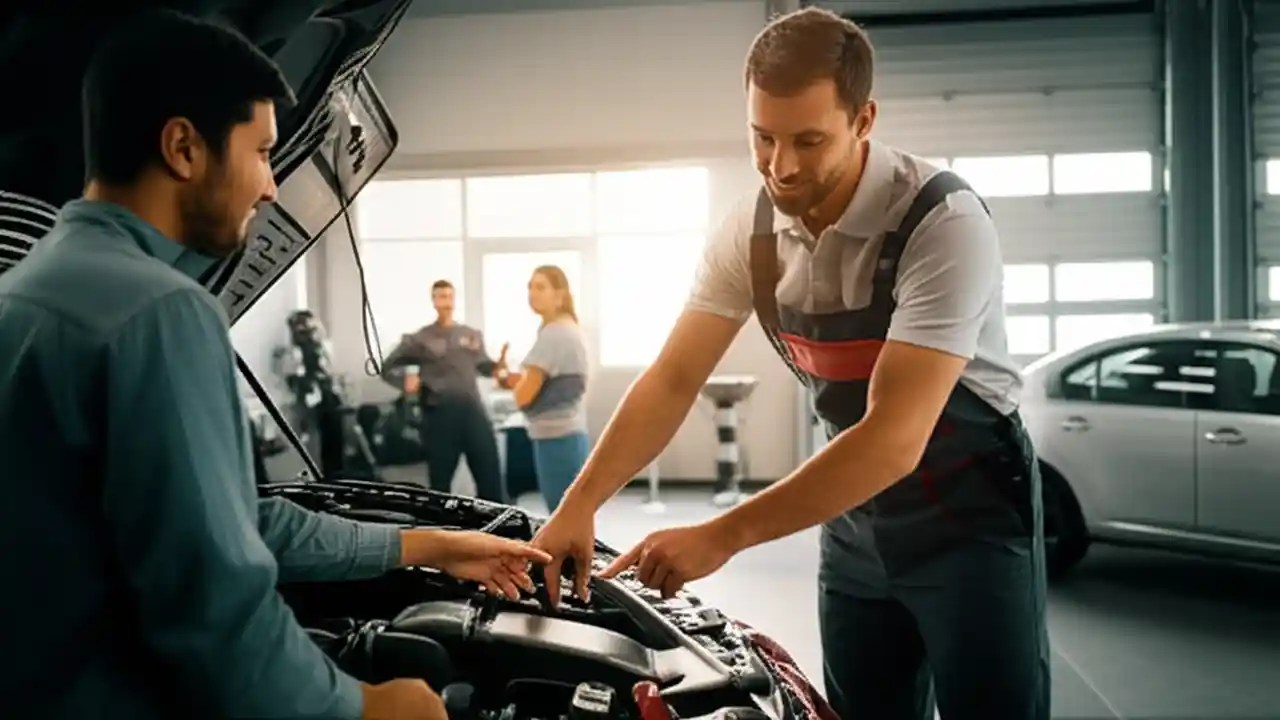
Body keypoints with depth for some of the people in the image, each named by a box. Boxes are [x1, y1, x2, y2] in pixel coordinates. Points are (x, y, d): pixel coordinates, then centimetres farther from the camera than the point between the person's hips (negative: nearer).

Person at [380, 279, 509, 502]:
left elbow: (484, 366, 22)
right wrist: (405, 379, -14)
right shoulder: (421, 339, 5)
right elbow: (388, 368, 7)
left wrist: (498, 365, -1)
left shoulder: (472, 335, 17)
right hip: (440, 415, -3)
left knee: (491, 476, 2)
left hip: (473, 411, 3)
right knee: (440, 482, 4)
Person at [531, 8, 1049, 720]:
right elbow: (672, 381, -7)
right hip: (858, 510, 5)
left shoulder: (945, 223, -28)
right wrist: (580, 504, -19)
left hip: (970, 509, -5)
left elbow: (894, 438, -32)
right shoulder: (751, 230, -9)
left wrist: (721, 537, -33)